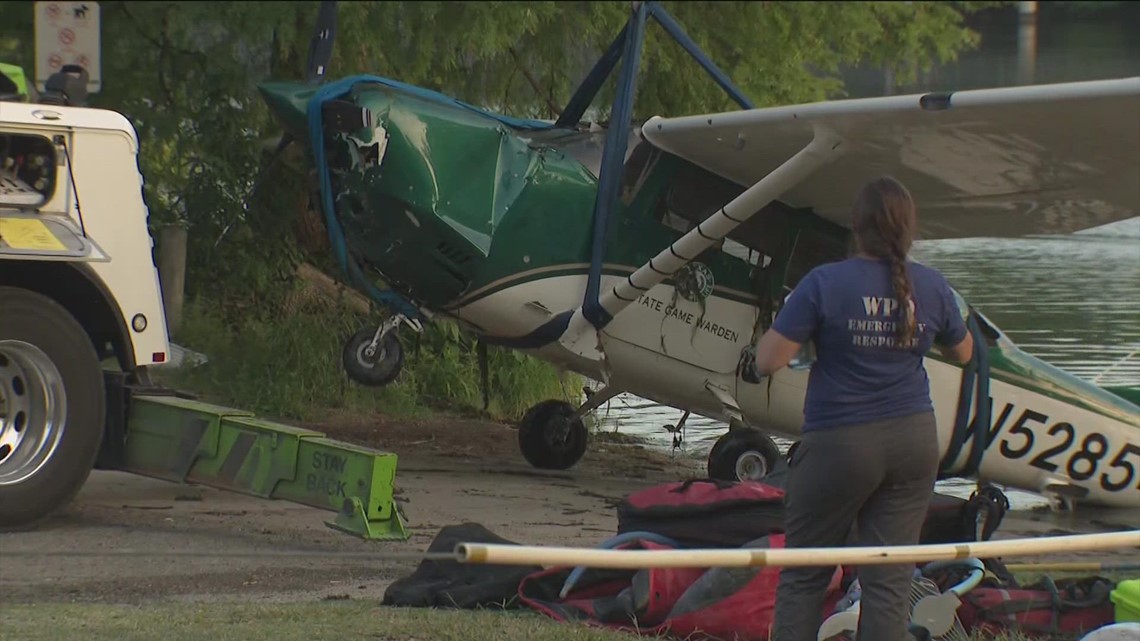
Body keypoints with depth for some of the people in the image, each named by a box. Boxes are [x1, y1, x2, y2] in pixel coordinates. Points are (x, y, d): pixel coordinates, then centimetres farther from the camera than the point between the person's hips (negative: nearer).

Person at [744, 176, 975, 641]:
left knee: (803, 576, 8)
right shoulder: (931, 287, 0)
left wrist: (773, 333, 8)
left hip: (840, 445, -3)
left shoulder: (825, 284, -13)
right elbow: (962, 353, 18)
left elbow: (767, 362, -13)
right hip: (913, 441, 4)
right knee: (890, 581, 3)